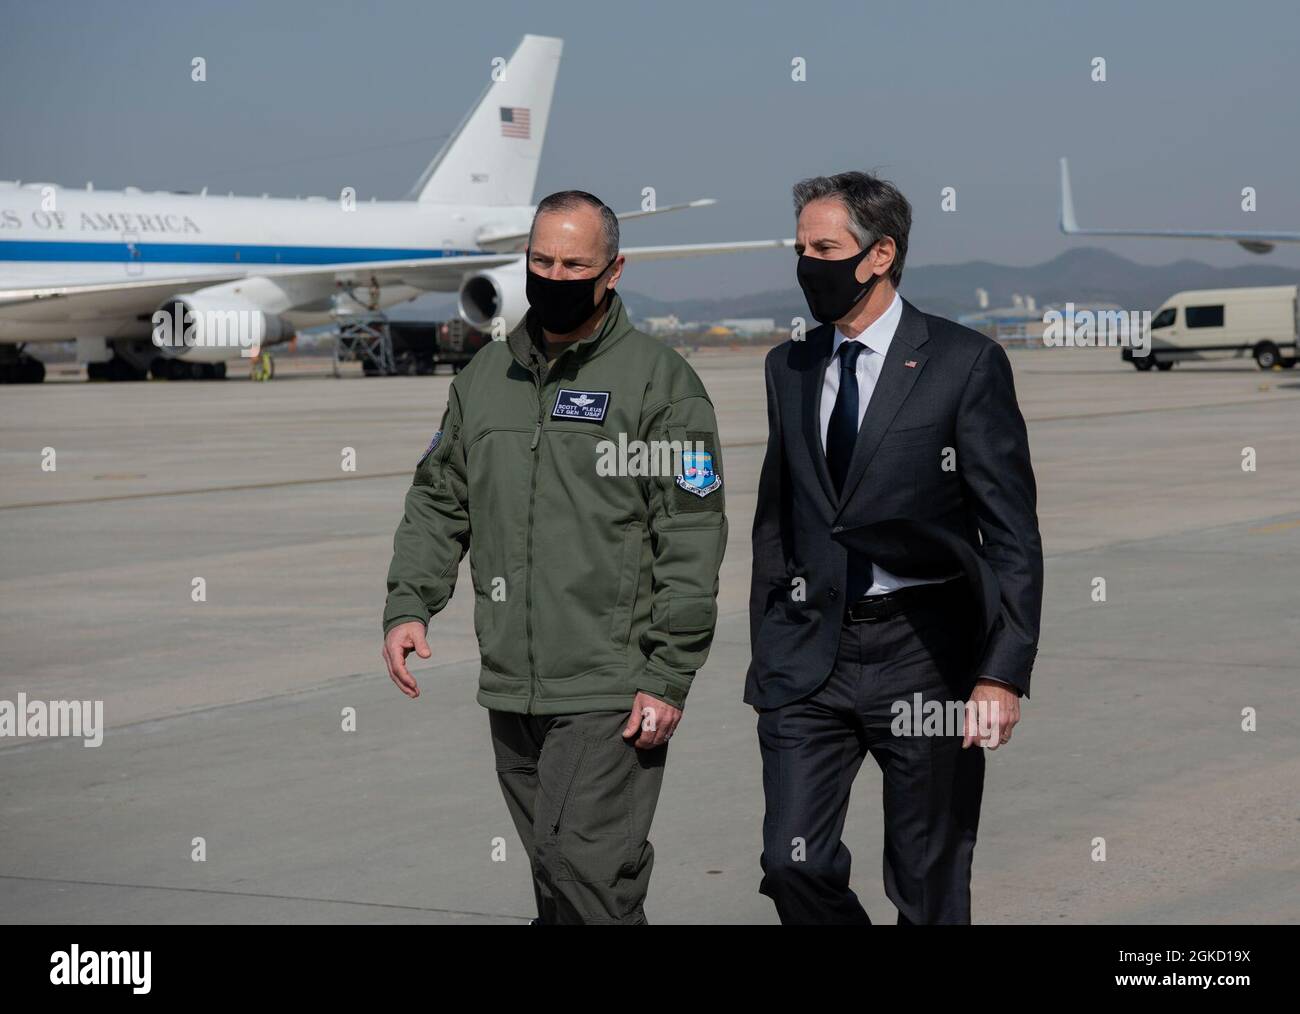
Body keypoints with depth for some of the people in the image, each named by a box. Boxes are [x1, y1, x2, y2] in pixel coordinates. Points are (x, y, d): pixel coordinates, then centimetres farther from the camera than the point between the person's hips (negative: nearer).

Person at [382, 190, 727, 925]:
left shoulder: (659, 380, -4)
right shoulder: (487, 375, 13)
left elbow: (692, 540, -8)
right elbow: (439, 500, 20)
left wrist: (669, 677, -13)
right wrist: (408, 604, 4)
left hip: (610, 693, -6)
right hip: (511, 687, 6)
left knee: (587, 869, -13)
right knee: (553, 871, 12)